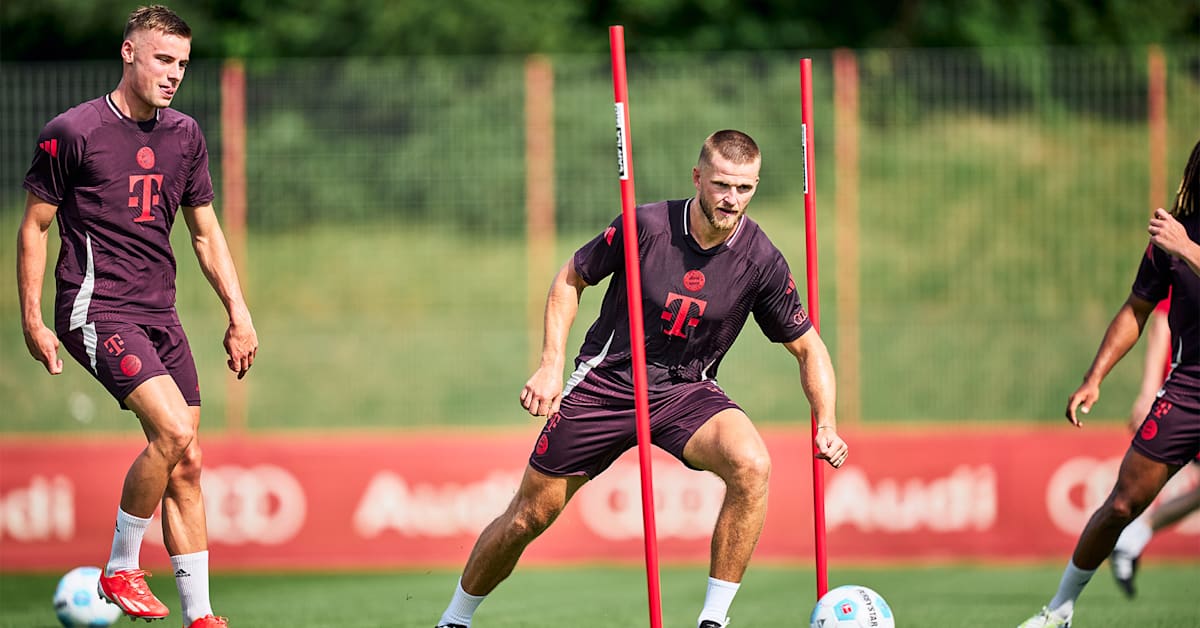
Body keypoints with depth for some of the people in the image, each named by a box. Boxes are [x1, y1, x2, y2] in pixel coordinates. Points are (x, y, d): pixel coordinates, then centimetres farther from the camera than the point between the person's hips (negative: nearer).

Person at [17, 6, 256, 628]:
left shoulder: (184, 135, 11)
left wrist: (238, 315, 13)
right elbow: (33, 225, -1)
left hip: (158, 316, 7)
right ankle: (120, 569, -6)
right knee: (174, 430, -23)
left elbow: (205, 231, 19)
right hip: (96, 311, -7)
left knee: (185, 465, 3)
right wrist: (32, 320, -5)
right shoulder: (72, 132, -7)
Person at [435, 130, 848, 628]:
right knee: (528, 517, 3)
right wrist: (551, 364, -9)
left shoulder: (761, 261, -12)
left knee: (752, 465, -30)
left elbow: (808, 348, 0)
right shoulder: (645, 226, -15)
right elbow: (570, 279, 1)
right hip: (605, 380, -1)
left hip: (687, 391, 1)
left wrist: (826, 424, -15)